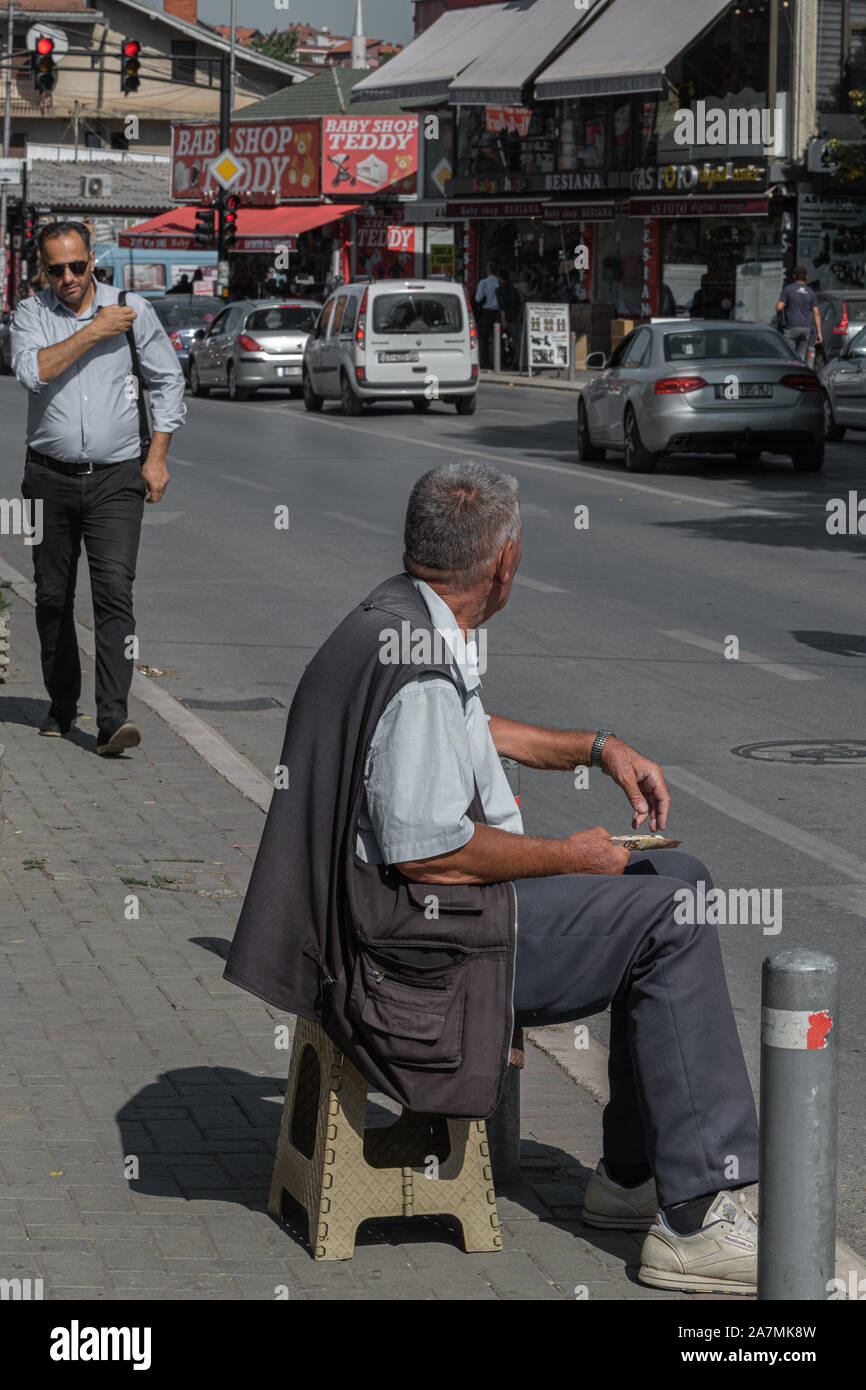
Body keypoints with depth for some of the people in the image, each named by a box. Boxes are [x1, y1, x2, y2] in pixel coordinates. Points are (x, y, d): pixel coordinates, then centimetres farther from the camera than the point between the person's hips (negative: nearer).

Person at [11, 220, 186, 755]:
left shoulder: (132, 309, 3)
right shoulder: (31, 314, 1)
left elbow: (169, 379, 10)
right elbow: (33, 371, -18)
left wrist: (157, 456, 4)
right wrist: (94, 332, -15)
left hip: (117, 478, -1)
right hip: (50, 477, 1)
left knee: (114, 590, -15)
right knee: (52, 596, 9)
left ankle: (113, 719, -20)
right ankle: (62, 705, 27)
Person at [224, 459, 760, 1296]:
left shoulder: (400, 617, 10)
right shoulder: (413, 666, -23)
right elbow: (429, 848, -26)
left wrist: (597, 749, 21)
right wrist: (568, 858, -14)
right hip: (423, 944, -11)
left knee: (678, 880, 13)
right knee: (669, 920, -16)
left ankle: (634, 1172, 14)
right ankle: (695, 1218, -14)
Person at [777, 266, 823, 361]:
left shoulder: (788, 289, 0)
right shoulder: (811, 293, 10)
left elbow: (779, 307, -7)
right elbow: (816, 313, 6)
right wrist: (819, 332, 7)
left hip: (792, 328, -4)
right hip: (807, 328, 4)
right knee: (802, 357, 6)